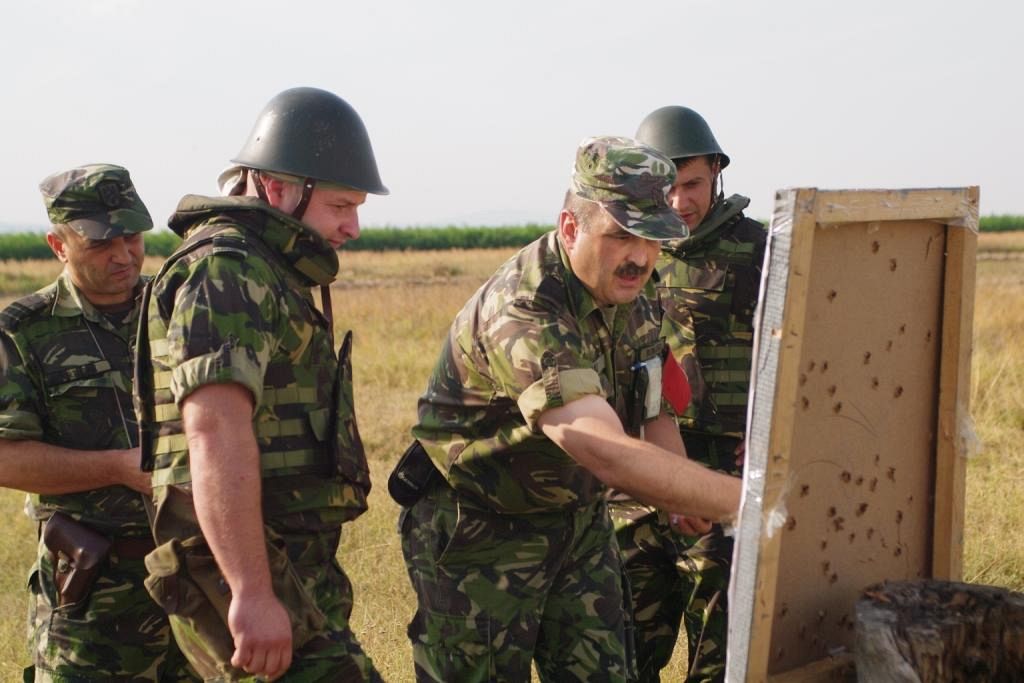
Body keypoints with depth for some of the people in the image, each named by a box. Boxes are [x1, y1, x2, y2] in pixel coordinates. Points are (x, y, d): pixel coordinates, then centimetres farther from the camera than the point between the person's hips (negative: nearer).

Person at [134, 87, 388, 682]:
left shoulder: (267, 274, 20)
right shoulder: (226, 272, -13)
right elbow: (215, 430, -26)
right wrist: (251, 593, -32)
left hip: (286, 565, 10)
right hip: (246, 570, -10)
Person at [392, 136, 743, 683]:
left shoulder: (631, 302, -1)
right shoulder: (522, 312, -31)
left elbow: (652, 418, 10)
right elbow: (607, 451, -42)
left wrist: (690, 500, -12)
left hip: (579, 523, 8)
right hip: (478, 535, -7)